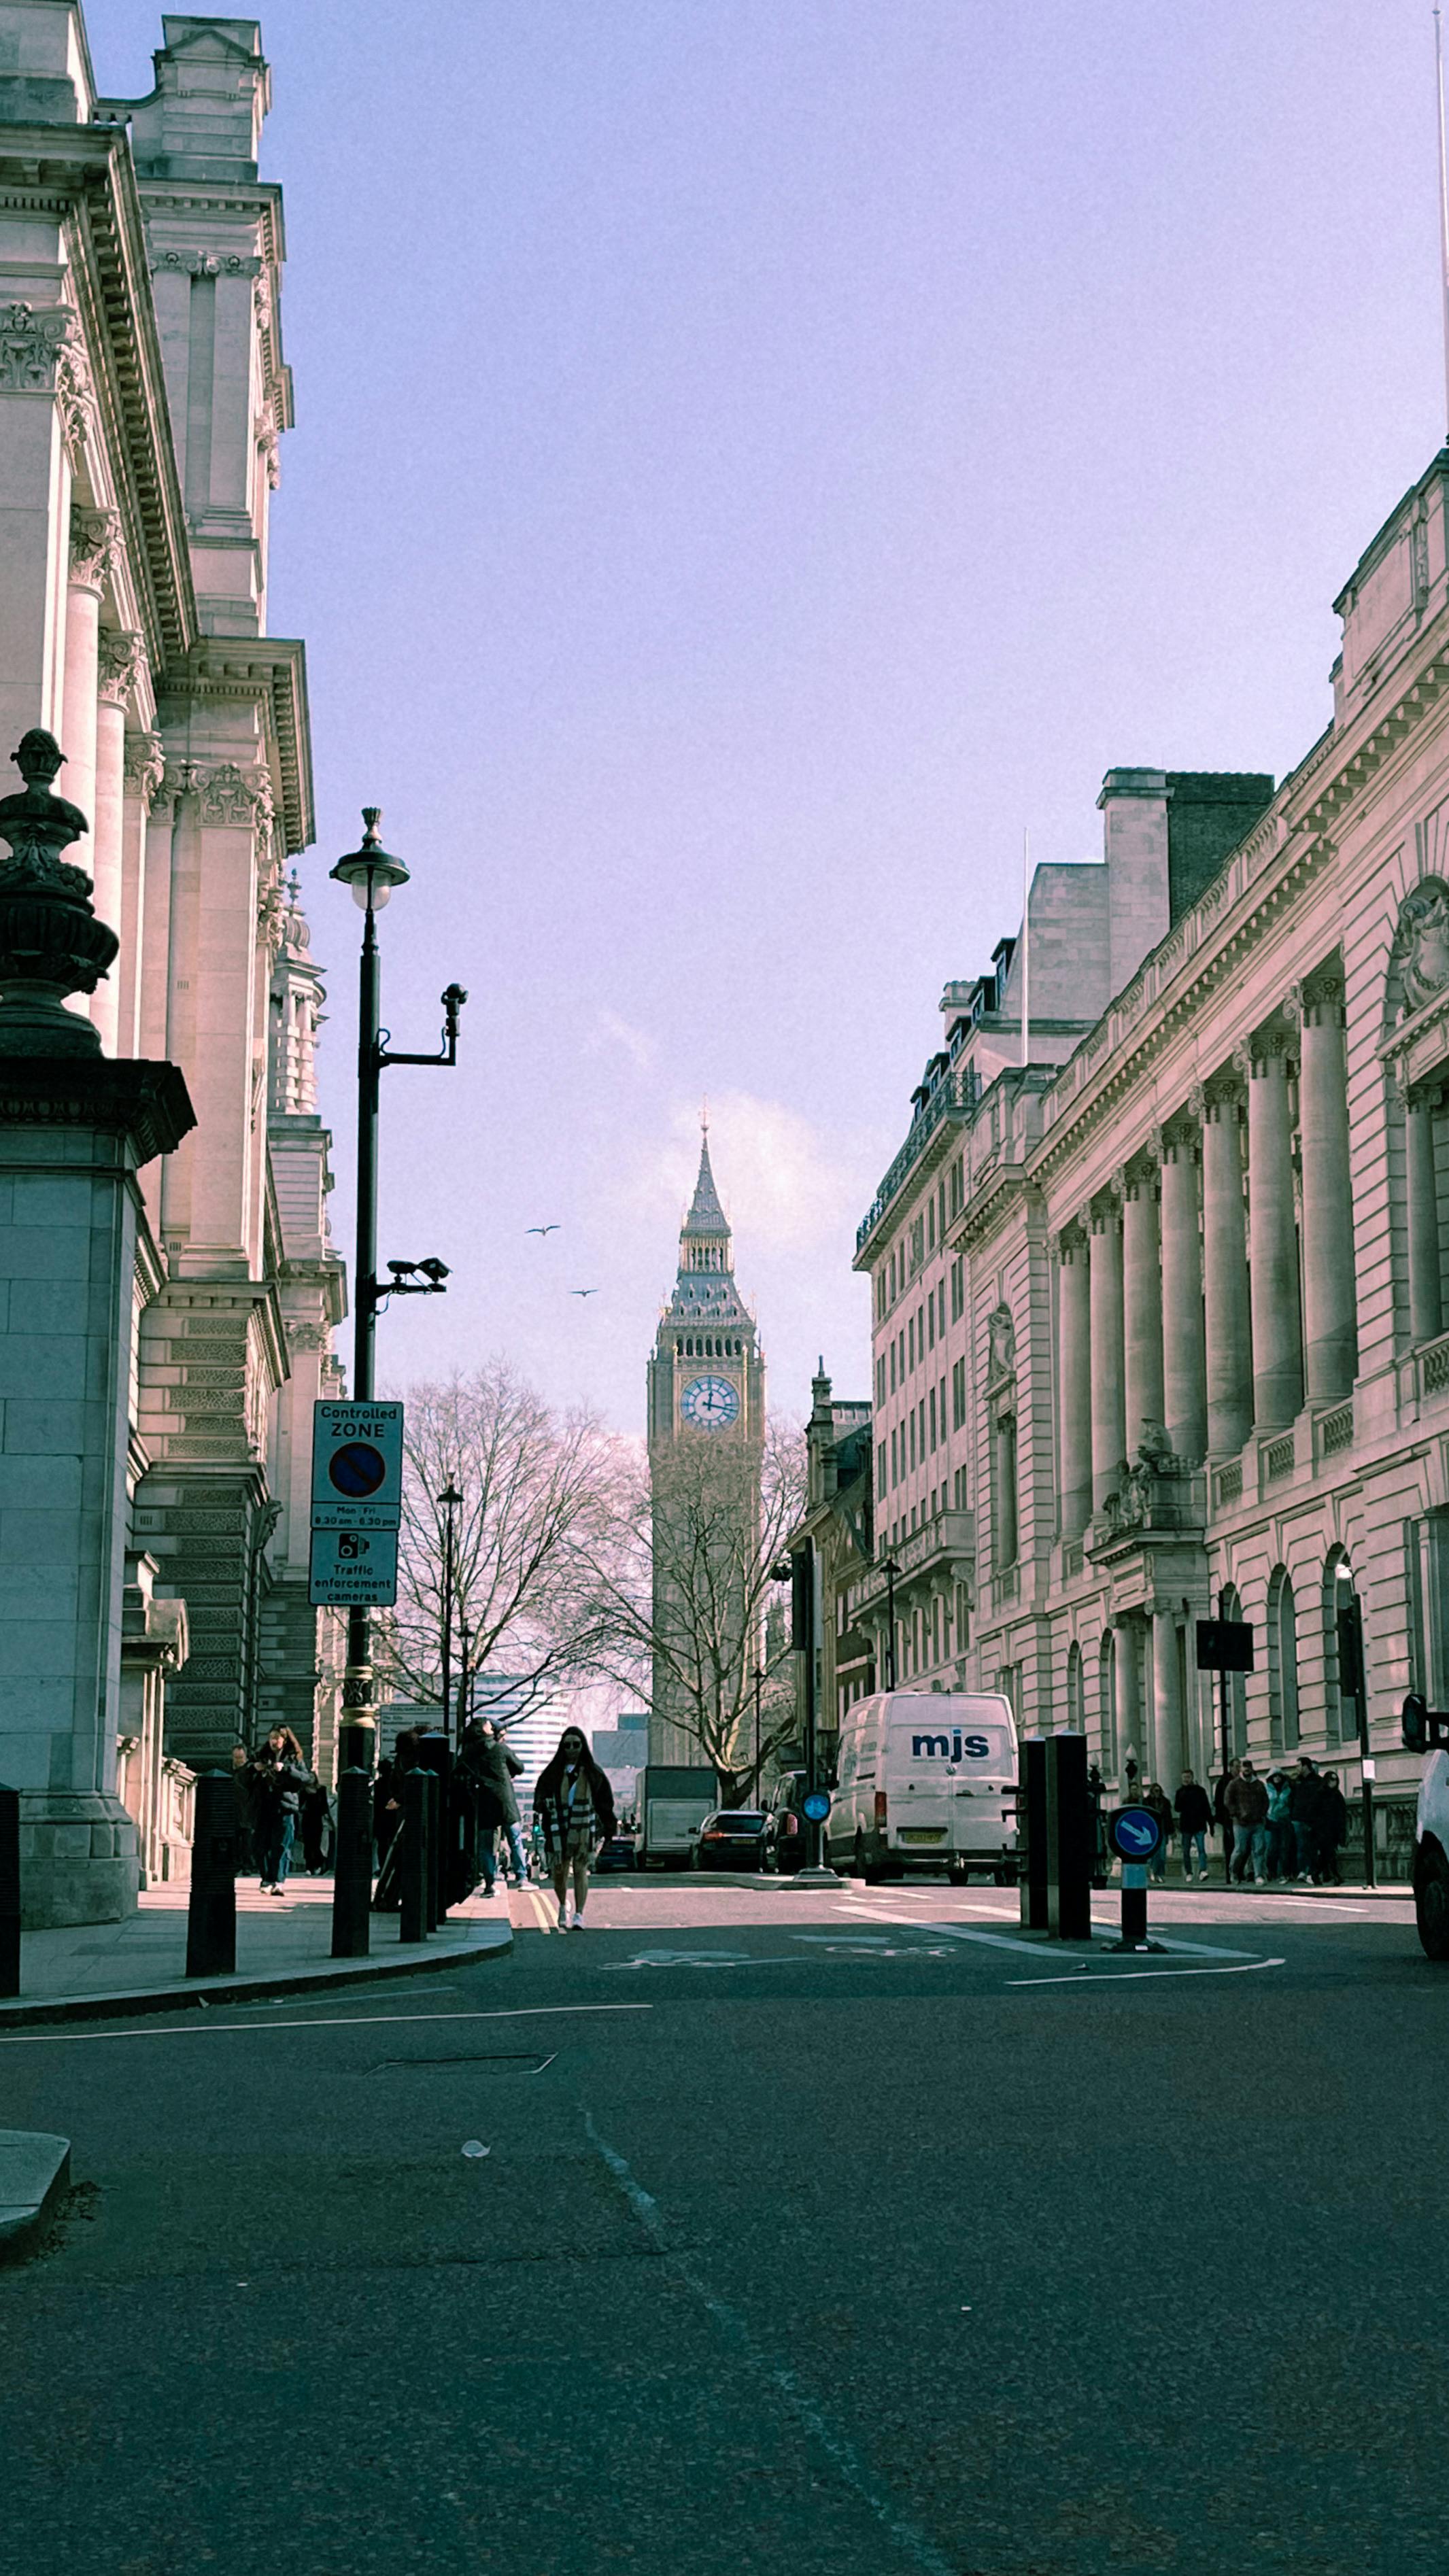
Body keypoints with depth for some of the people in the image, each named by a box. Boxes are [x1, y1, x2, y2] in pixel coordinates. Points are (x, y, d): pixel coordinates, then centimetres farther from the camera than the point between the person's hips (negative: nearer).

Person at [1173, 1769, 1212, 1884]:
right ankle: (1188, 1873, 12)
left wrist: (1211, 1823, 5)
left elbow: (1207, 1808, 8)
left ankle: (1203, 1870, -21)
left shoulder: (1200, 1790, 5)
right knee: (1186, 1851, 5)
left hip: (1199, 1825, -2)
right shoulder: (1180, 1792, 7)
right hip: (1186, 1826, 2)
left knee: (1202, 1848, -14)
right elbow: (1177, 1808, -2)